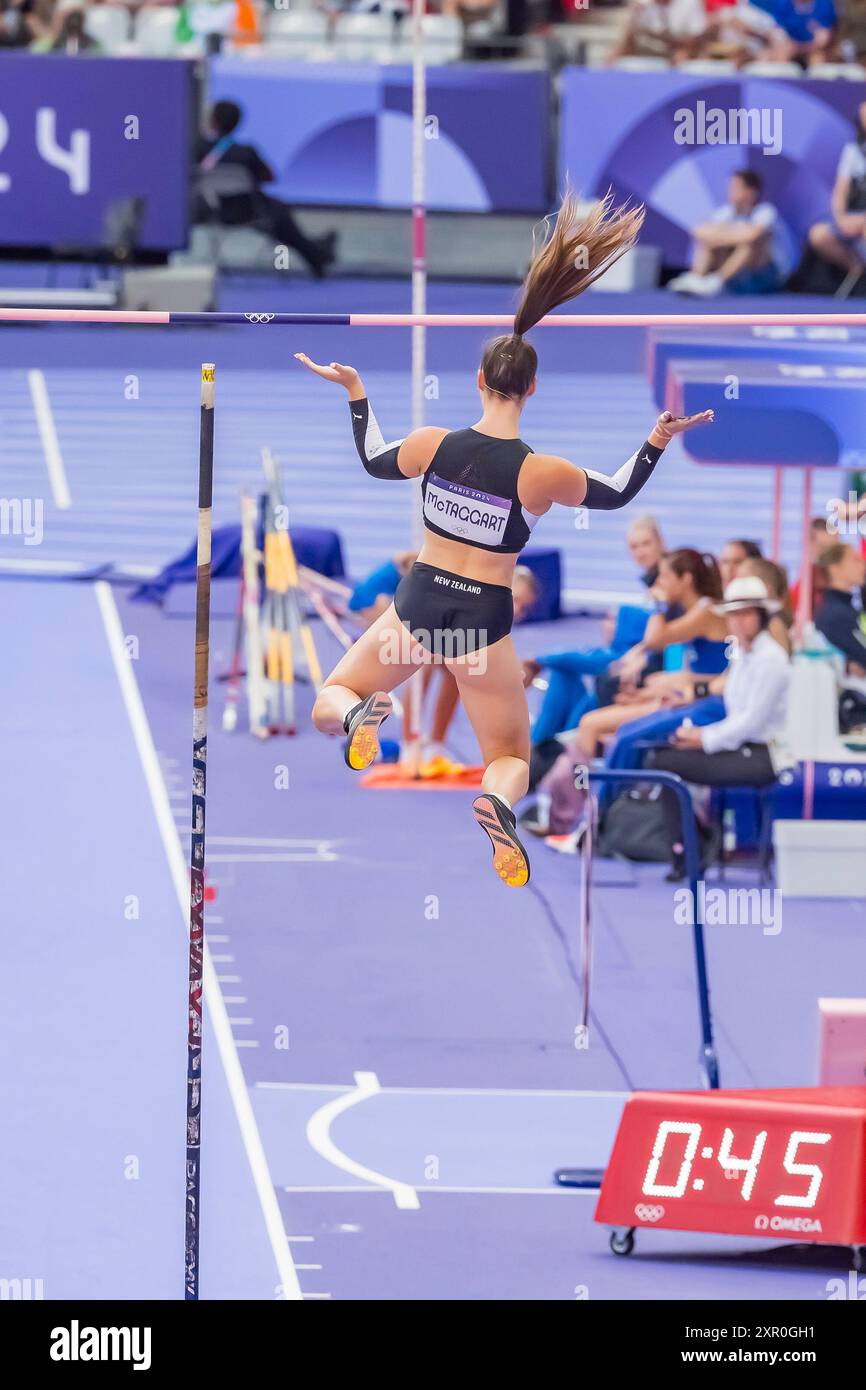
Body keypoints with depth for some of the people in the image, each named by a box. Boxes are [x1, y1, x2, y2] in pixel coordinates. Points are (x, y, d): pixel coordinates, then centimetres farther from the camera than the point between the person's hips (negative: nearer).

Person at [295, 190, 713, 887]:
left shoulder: (433, 445, -8)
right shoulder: (543, 474, -13)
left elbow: (375, 461, 15)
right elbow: (616, 494, 6)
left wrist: (356, 390, 22)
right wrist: (658, 441, 4)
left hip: (417, 605, 1)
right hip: (484, 622, -1)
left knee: (329, 705, 20)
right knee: (511, 756, 15)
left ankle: (361, 715, -20)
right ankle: (497, 801, -25)